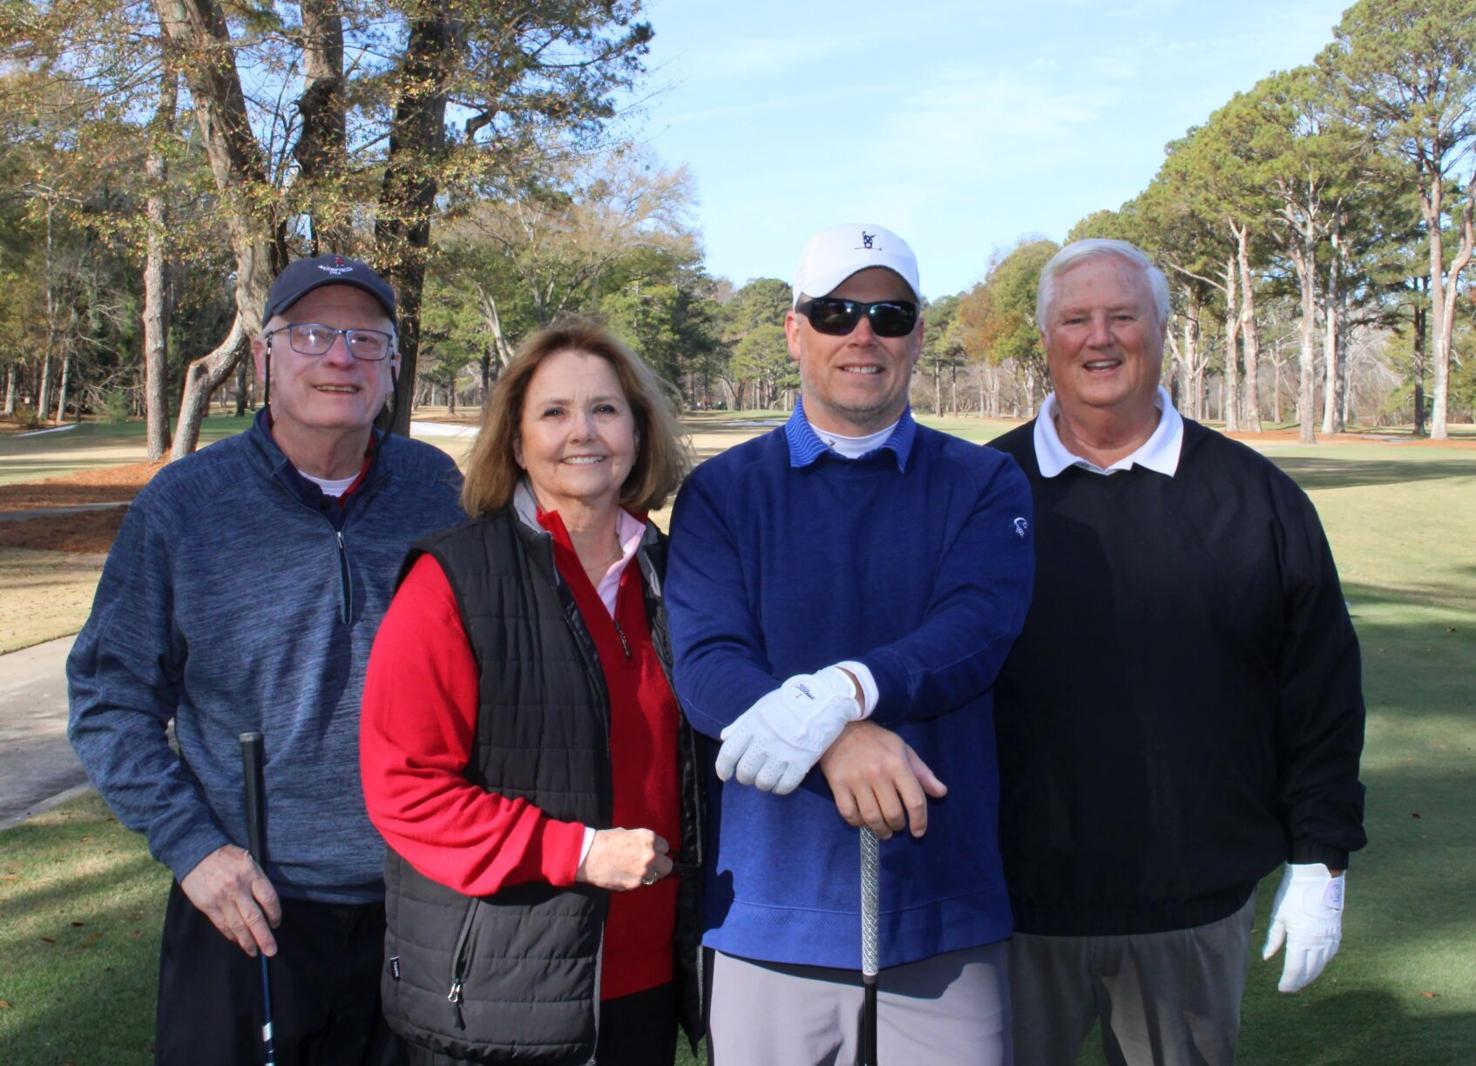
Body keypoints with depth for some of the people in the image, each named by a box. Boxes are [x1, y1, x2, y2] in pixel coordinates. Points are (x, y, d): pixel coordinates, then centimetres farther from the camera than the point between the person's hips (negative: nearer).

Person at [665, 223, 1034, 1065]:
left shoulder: (985, 484, 5)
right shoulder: (722, 491, 4)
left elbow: (977, 632, -12)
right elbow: (705, 668, -9)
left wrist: (838, 692, -30)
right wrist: (839, 741, -27)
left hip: (944, 908, 0)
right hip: (774, 909, 0)